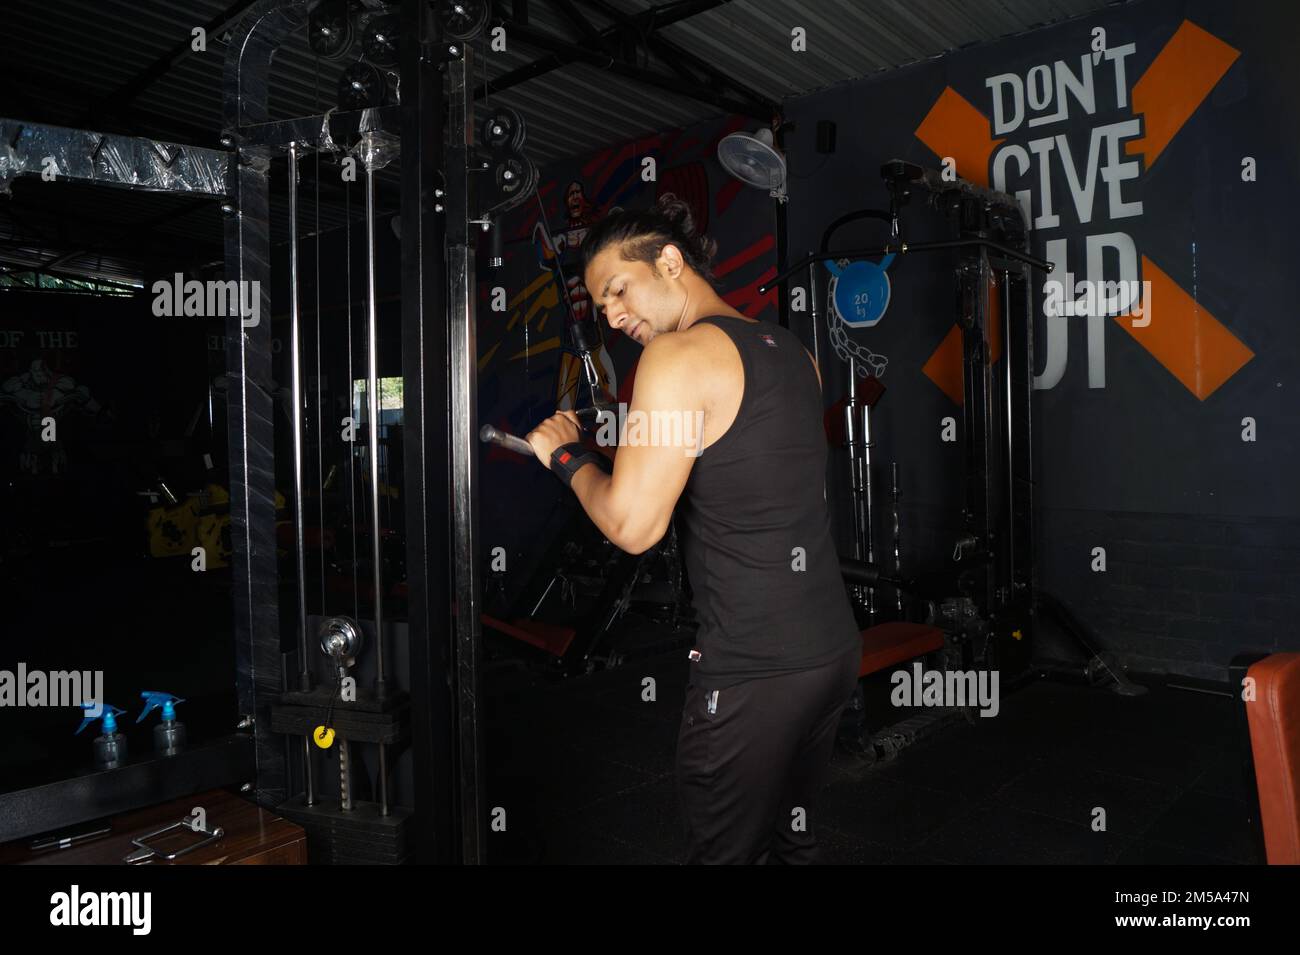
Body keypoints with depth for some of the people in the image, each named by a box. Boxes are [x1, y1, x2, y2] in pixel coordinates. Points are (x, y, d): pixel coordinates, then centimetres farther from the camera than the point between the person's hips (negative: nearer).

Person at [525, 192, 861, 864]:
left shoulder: (679, 354, -14)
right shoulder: (793, 350, 9)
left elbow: (633, 526, -18)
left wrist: (565, 454, -1)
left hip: (752, 673, -8)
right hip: (834, 646, 8)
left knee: (727, 850, 9)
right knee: (795, 839, 23)